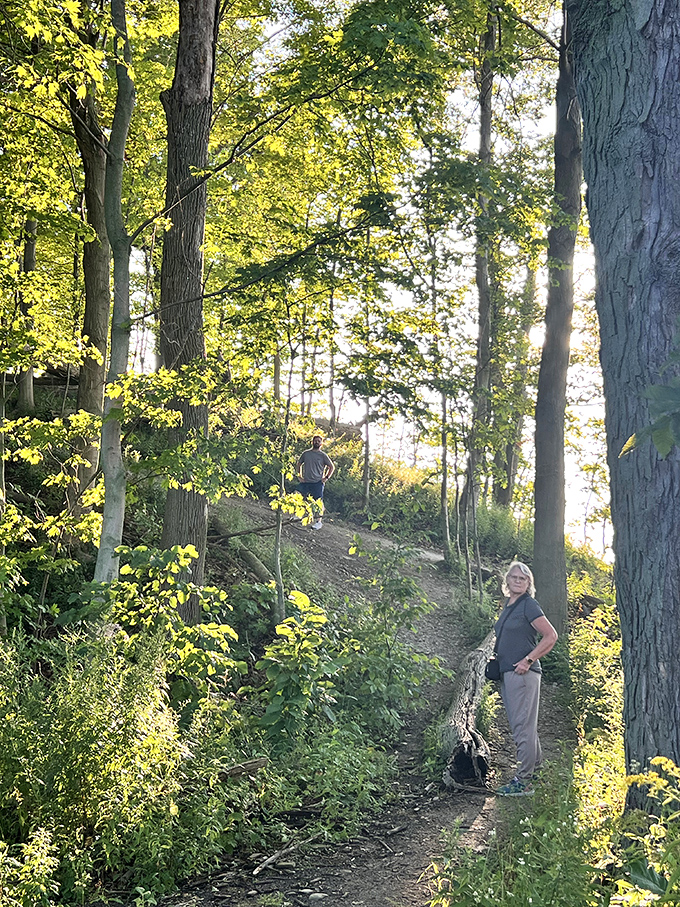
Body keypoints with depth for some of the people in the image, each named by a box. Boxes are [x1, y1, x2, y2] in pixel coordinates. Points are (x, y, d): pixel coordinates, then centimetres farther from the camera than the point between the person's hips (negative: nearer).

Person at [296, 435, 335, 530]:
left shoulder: (323, 455, 4)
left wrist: (326, 477, -1)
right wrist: (300, 476, 12)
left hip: (317, 483, -3)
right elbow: (299, 464, 23)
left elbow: (332, 467, 8)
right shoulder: (306, 453, 11)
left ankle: (318, 521, 1)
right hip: (305, 482, 3)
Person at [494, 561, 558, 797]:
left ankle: (523, 781, -3)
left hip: (523, 673, -9)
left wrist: (528, 660, -14)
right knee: (520, 726, 13)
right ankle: (537, 767, 23)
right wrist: (498, 660, 16)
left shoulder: (529, 605, -9)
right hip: (507, 673, 9)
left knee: (522, 726, -7)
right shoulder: (508, 606, 17)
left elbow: (551, 636, -13)